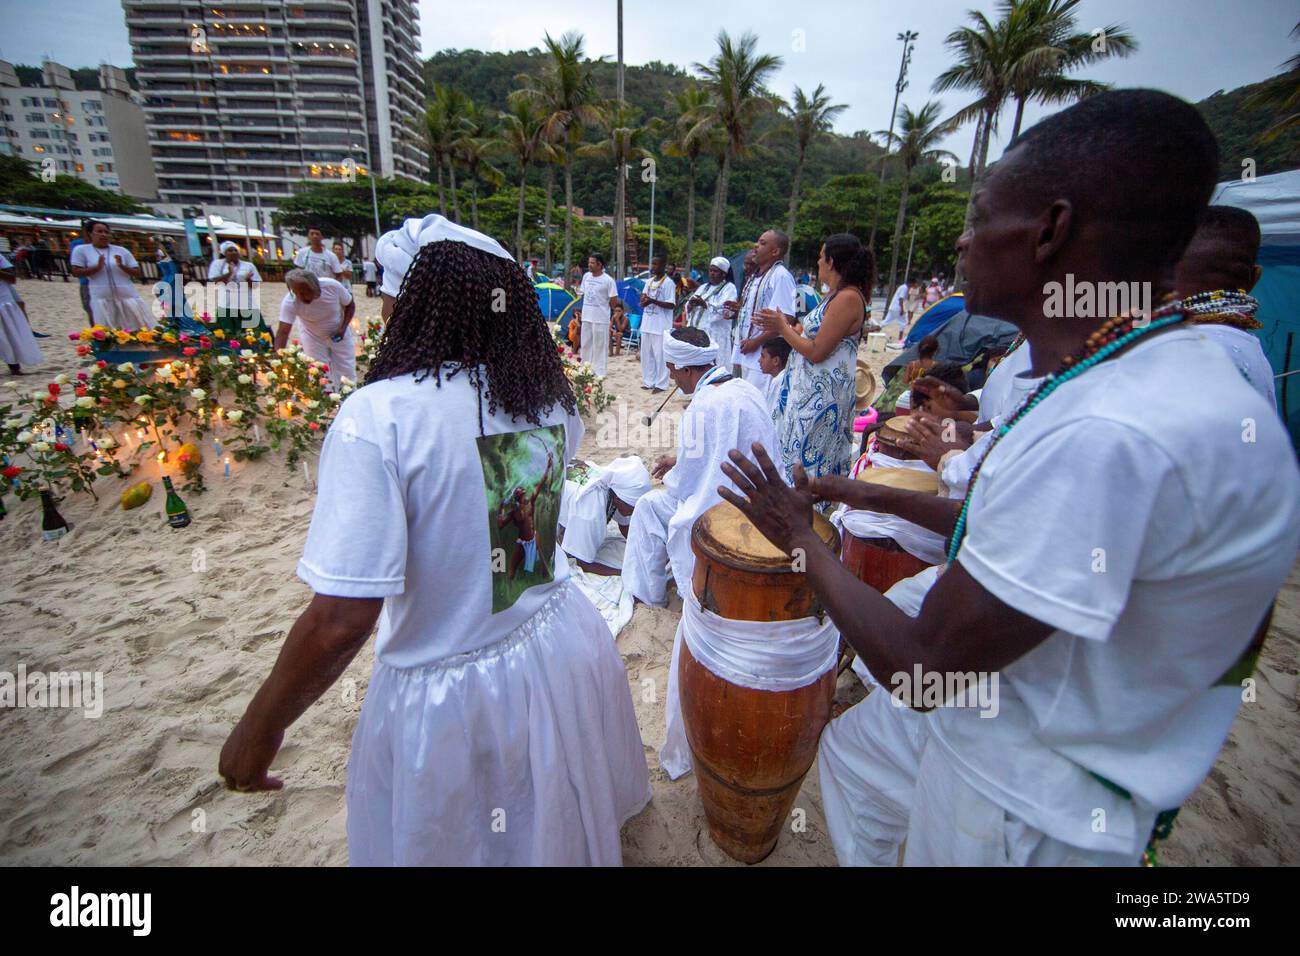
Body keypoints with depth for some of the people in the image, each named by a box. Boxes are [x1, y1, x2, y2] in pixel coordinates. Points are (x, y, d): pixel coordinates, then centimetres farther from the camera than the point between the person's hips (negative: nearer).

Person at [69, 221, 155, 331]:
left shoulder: (122, 251, 10)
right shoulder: (81, 250, 8)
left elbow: (137, 273, 9)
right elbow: (76, 272, 2)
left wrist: (122, 266, -10)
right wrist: (97, 267, -12)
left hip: (128, 296, 1)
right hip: (101, 298, -1)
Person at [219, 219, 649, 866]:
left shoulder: (380, 415, -24)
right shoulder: (552, 400, -6)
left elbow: (341, 620, -26)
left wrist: (261, 726, -8)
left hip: (449, 694, -4)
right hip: (561, 646, 5)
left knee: (449, 841, 29)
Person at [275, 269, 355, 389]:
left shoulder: (333, 286, -29)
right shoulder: (290, 302, -31)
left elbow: (350, 305, -10)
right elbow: (283, 332, -33)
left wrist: (343, 327, -21)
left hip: (339, 332, 1)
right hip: (312, 336, 0)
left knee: (347, 371, 3)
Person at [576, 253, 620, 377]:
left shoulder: (608, 280, -12)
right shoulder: (586, 276, 7)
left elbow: (614, 300, -9)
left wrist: (601, 307, 2)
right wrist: (586, 308, 11)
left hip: (601, 319, -6)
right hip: (586, 317, 6)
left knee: (600, 346, 0)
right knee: (585, 345, 14)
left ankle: (600, 372, 8)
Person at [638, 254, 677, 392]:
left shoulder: (668, 283, -9)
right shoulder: (649, 281, 13)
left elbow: (671, 305, -14)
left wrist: (653, 301, -21)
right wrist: (643, 301, -7)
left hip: (661, 326, -7)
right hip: (647, 324, 7)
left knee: (660, 355, -3)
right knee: (646, 354, 12)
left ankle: (661, 384, 4)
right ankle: (648, 381, 22)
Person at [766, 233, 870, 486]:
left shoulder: (848, 298, -19)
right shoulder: (837, 295, 12)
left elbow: (816, 352, -21)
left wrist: (784, 329, -10)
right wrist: (783, 328, 11)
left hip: (822, 392, -10)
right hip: (811, 386, 10)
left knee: (806, 457, -1)